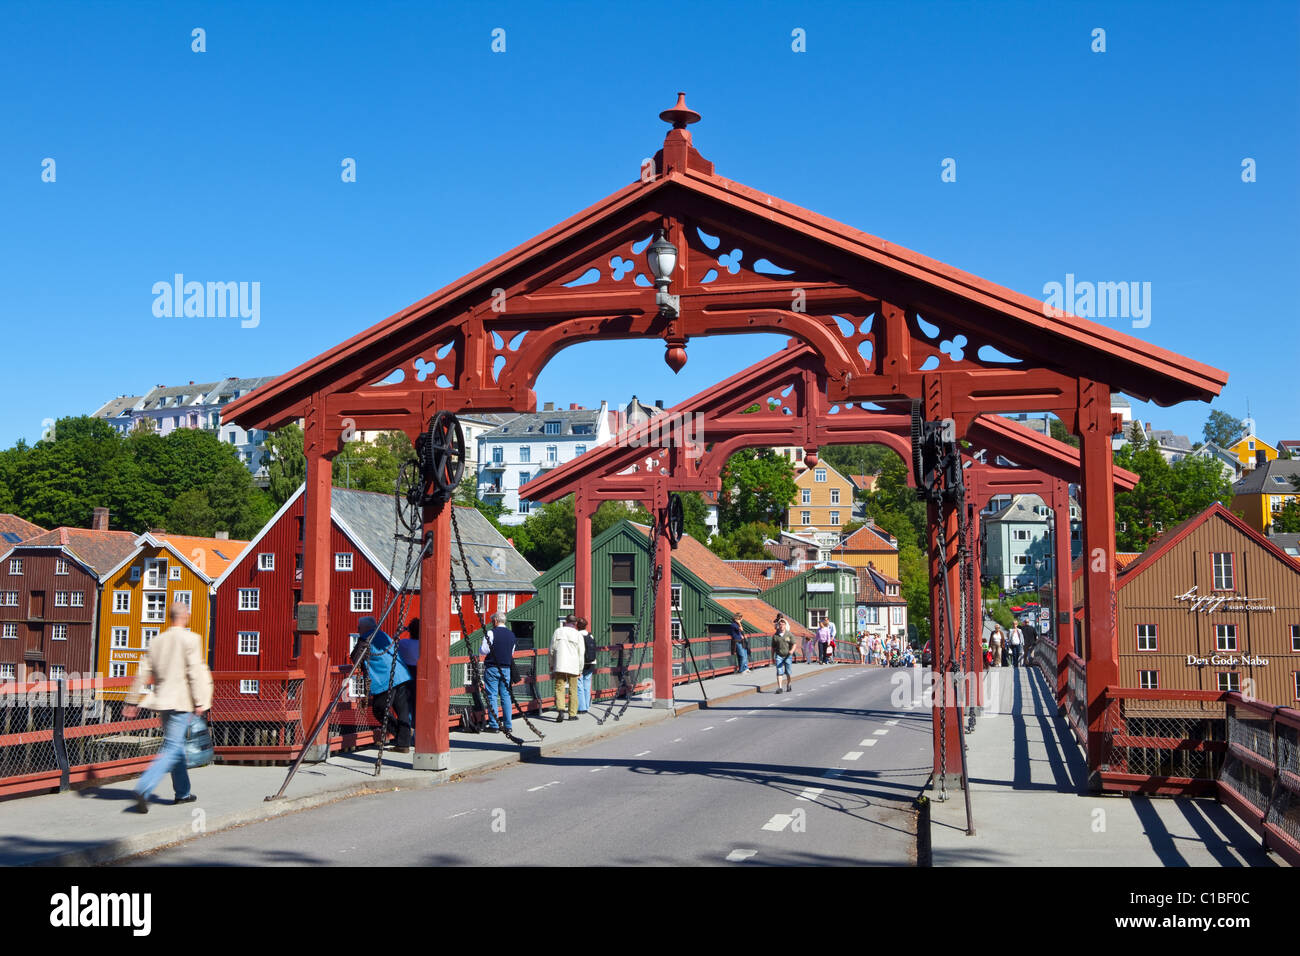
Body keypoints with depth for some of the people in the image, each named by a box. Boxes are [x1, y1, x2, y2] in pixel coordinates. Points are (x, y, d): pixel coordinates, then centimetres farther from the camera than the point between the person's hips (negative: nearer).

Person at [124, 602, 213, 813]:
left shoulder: (156, 641, 10)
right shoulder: (191, 639, -8)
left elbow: (143, 674, 10)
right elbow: (195, 672, -12)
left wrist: (133, 702, 14)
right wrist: (199, 702, -10)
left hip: (161, 700, 7)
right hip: (181, 701, -7)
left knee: (176, 745, 19)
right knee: (172, 748, -8)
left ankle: (182, 792, 27)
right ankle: (143, 789, -23)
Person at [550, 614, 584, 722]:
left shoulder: (558, 631, 4)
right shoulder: (578, 635, 0)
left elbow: (552, 649, 7)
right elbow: (581, 654, 0)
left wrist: (551, 664, 18)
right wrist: (580, 670, 9)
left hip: (559, 666, 0)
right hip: (573, 667, 0)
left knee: (559, 689, 0)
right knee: (573, 690, 10)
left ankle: (560, 709, -20)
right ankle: (572, 714, 13)